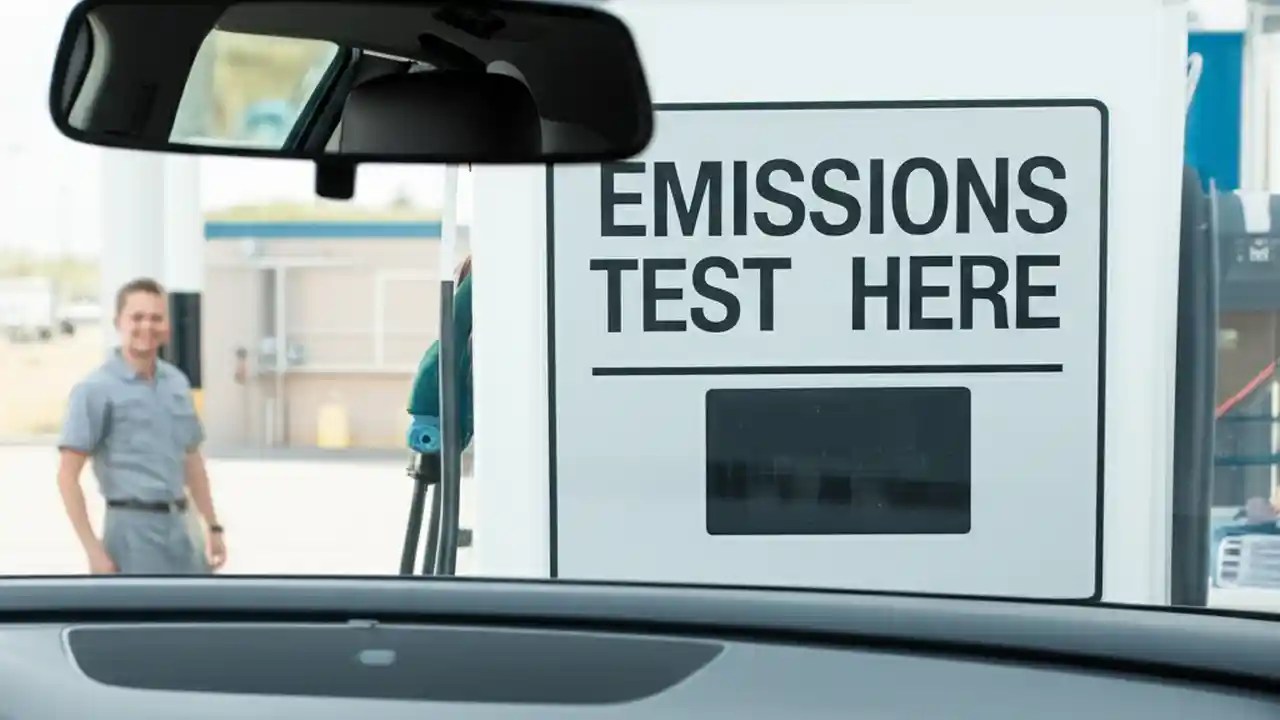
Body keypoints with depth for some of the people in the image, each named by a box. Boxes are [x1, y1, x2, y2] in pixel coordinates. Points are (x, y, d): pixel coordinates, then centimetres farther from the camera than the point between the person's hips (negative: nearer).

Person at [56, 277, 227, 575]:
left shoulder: (177, 383, 11)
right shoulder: (97, 389, -8)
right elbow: (67, 475, -11)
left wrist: (212, 526, 18)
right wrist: (93, 548, -16)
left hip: (180, 528, 7)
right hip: (134, 529, -7)